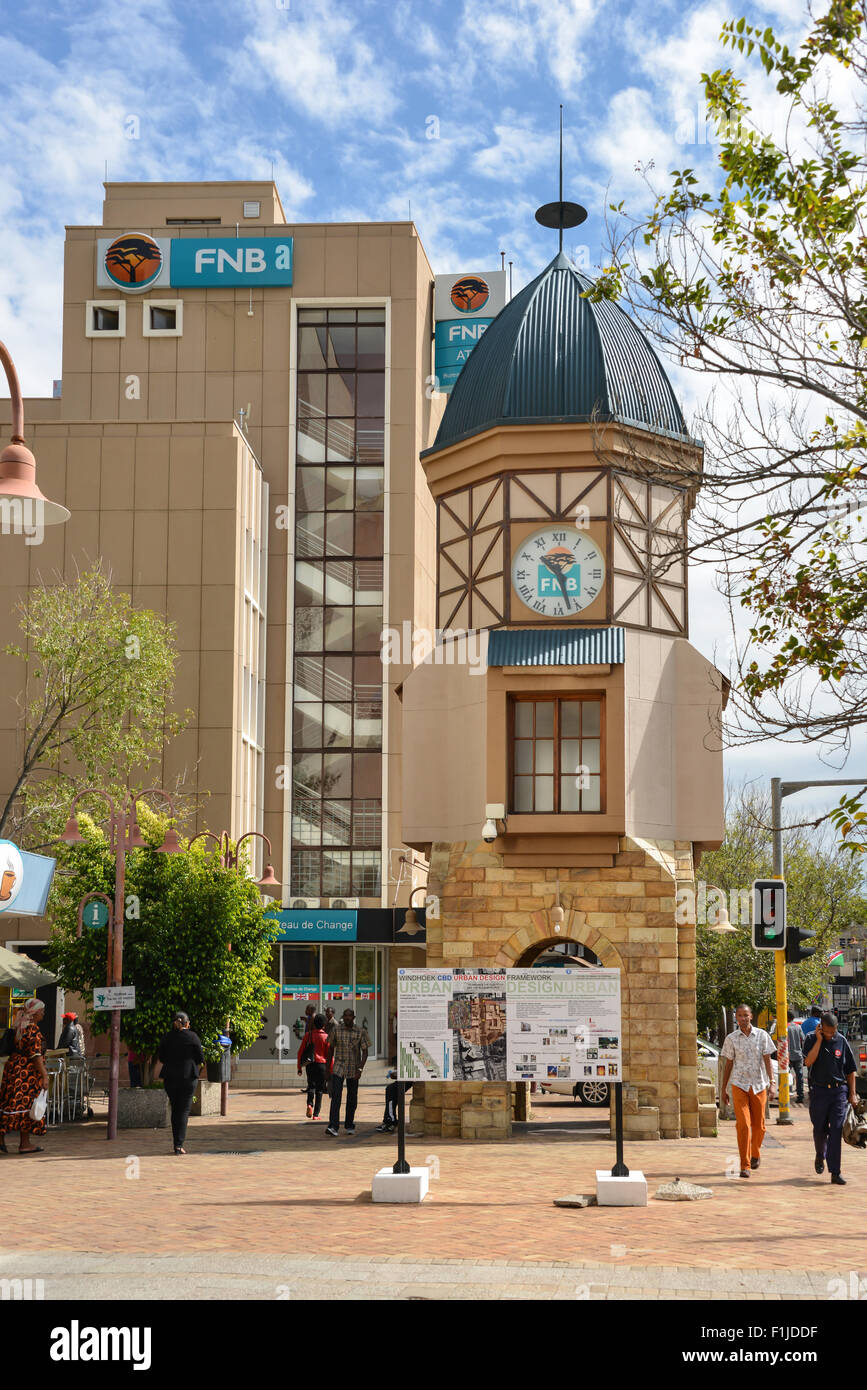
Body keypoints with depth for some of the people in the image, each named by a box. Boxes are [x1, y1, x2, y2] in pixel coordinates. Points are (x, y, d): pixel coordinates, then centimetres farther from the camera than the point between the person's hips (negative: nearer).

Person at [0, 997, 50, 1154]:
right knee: (26, 1106, -1)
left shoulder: (18, 1026, 13)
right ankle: (25, 1144, 3)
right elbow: (36, 1055, -20)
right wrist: (44, 1076, -19)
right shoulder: (33, 1029, -14)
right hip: (27, 1071, -8)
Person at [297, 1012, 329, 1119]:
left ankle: (309, 1104, -14)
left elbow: (300, 1052, 3)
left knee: (311, 1086, 14)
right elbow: (329, 1054, -5)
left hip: (310, 1065, 2)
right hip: (321, 1065, -2)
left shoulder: (308, 1035, 2)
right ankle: (316, 1114, 6)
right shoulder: (326, 1037, -5)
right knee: (319, 1090, 7)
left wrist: (299, 1067, 10)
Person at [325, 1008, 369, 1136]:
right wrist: (328, 1067, 12)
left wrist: (360, 1069, -13)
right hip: (338, 1068, 0)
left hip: (353, 1070, 1)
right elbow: (331, 1048, 11)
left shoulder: (360, 1032, -3)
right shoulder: (337, 1030, 0)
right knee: (336, 1096, -13)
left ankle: (349, 1125, 23)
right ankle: (333, 1126, -18)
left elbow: (365, 1051, -3)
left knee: (352, 1099, 9)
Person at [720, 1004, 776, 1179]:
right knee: (743, 1125, -11)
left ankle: (756, 1153, 37)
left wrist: (772, 1083, -9)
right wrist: (723, 1089, 10)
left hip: (759, 1085, 1)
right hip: (739, 1085, -1)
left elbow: (767, 1061, 1)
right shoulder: (731, 1039, 2)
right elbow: (728, 1065, 9)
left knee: (758, 1125, 10)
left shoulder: (762, 1035, 2)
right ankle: (745, 1166, -9)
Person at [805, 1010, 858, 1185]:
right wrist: (819, 1040, -16)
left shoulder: (842, 1041, 1)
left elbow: (850, 1070, 8)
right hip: (819, 1091, 0)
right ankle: (820, 1156, 39)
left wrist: (852, 1093, 4)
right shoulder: (813, 1040, -2)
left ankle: (835, 1171, -6)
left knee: (836, 1130, -6)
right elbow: (808, 1062, -17)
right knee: (819, 1129, 10)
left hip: (839, 1091, 0)